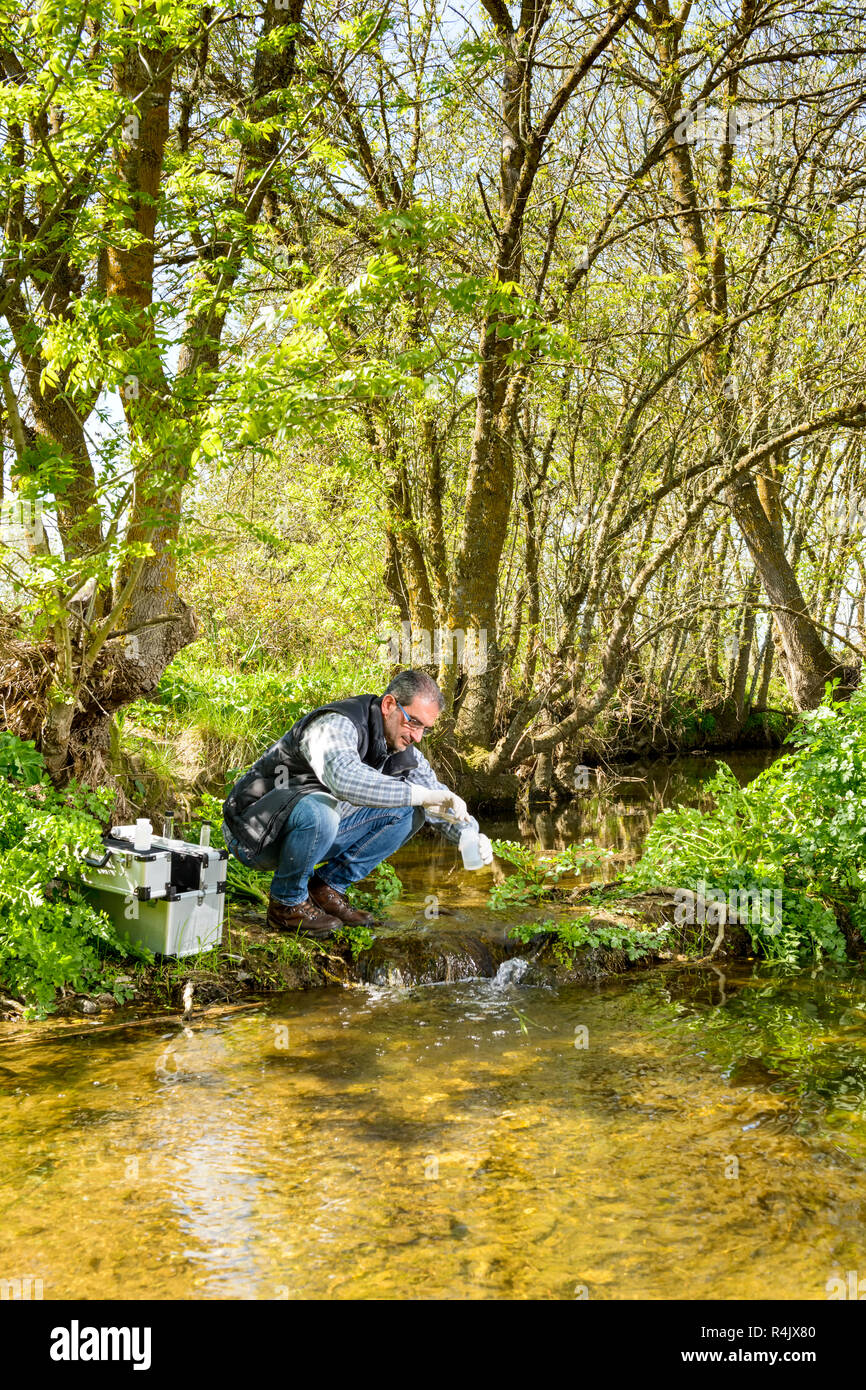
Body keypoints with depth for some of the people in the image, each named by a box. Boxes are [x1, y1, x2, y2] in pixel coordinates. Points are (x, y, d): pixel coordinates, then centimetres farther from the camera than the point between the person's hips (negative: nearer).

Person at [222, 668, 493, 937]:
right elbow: (344, 778, -48)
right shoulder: (336, 724, -27)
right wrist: (420, 794, -47)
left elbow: (439, 798, 10)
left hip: (317, 830, 8)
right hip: (255, 833, -8)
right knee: (320, 811, -40)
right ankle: (287, 904, -14)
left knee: (409, 812, -1)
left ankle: (327, 887, 2)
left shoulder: (402, 750, 0)